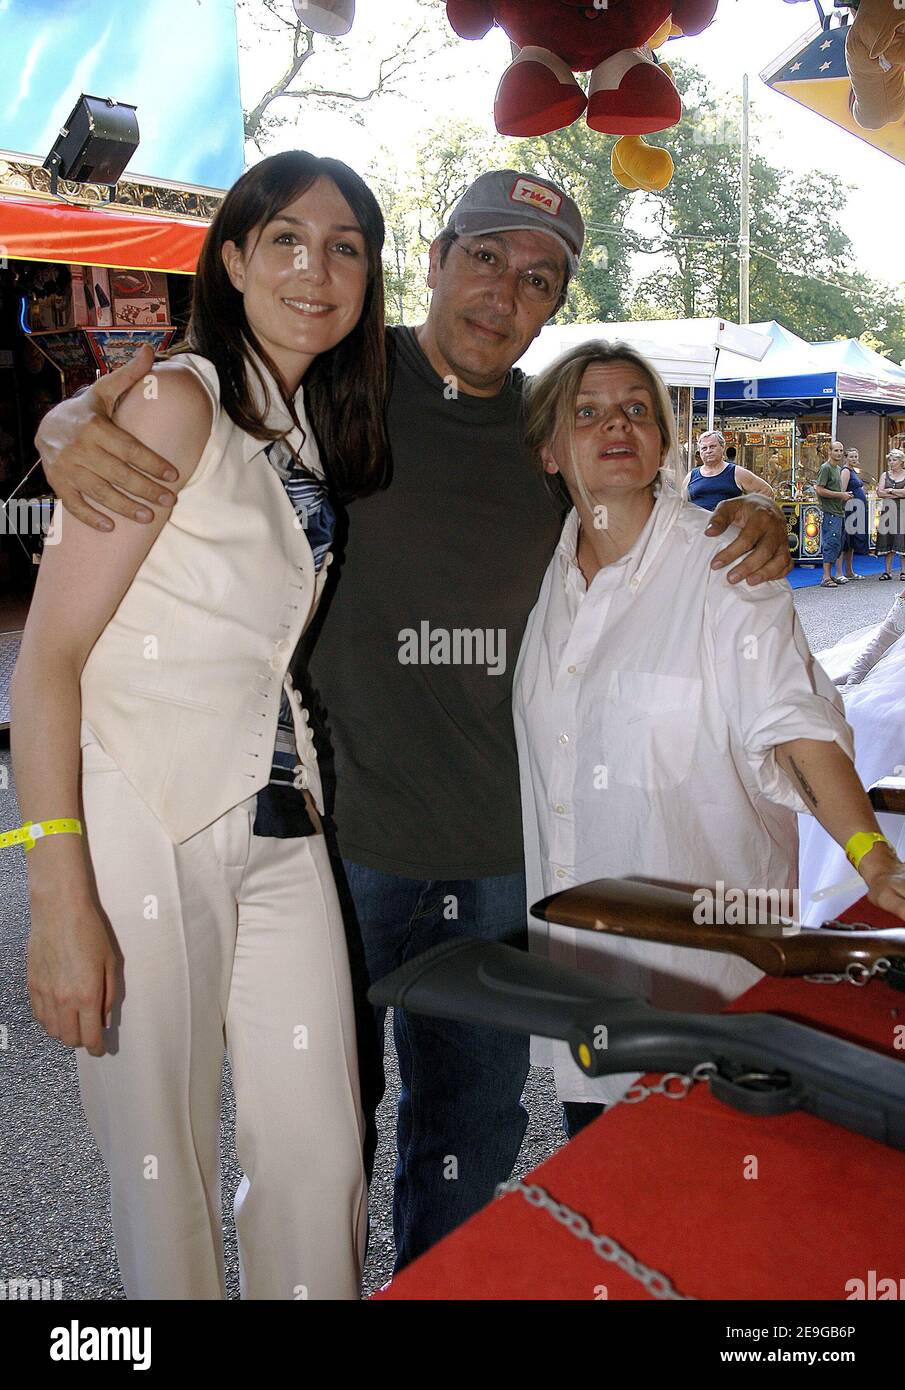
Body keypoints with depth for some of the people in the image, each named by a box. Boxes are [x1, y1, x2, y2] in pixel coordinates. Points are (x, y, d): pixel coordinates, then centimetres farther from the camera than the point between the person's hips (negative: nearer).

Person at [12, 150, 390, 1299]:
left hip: (283, 830, 7)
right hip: (147, 828, -6)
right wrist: (61, 901, -17)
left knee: (322, 1161, 11)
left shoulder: (318, 430, 15)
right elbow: (49, 654, -13)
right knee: (164, 1172, 7)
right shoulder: (178, 401, -8)